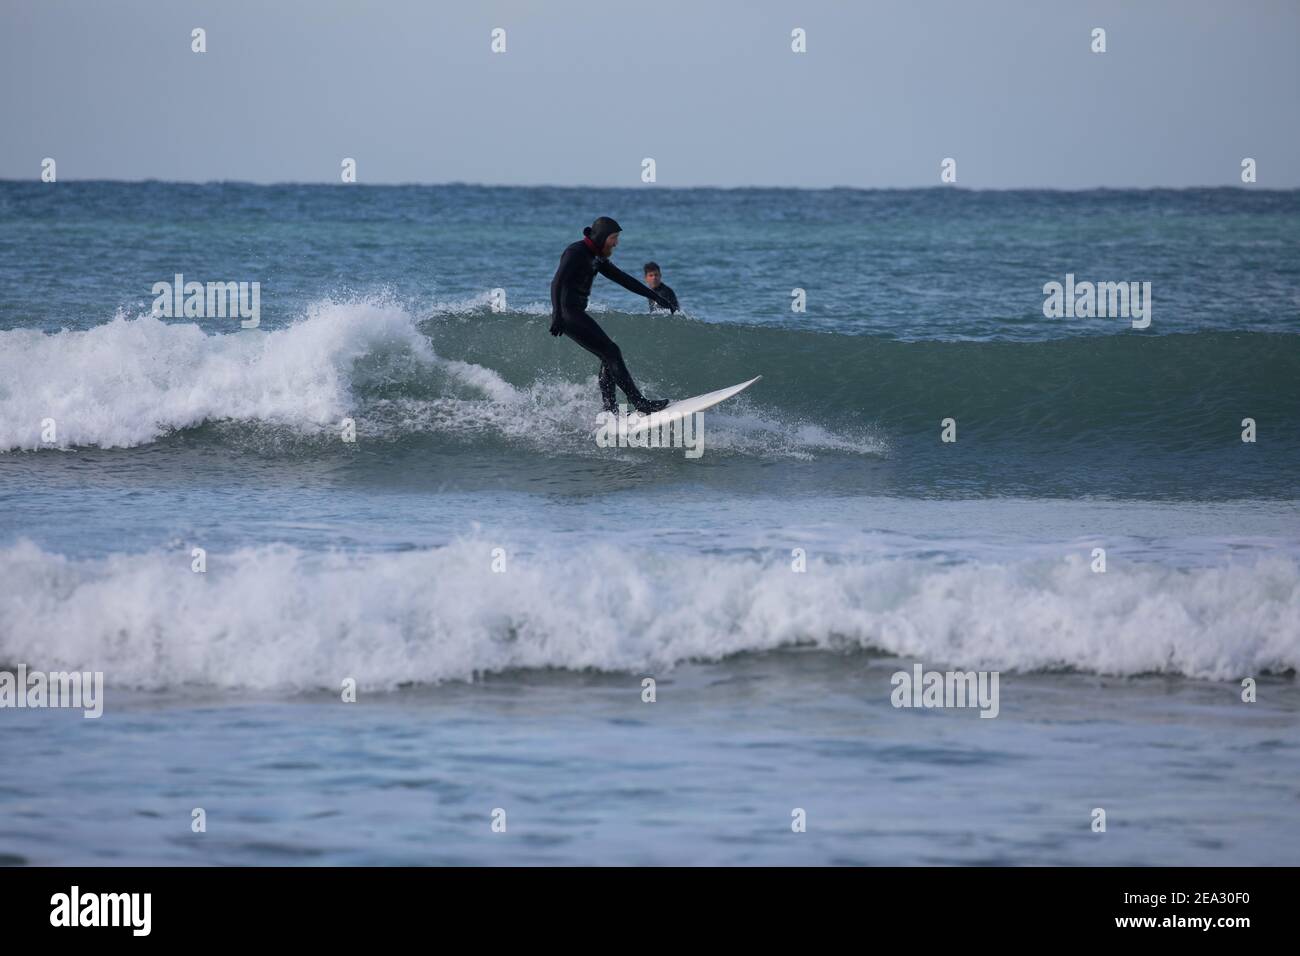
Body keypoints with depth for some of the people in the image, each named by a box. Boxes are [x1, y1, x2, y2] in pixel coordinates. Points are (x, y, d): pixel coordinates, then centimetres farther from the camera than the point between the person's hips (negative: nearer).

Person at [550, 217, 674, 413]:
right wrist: (557, 316, -33)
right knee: (612, 353, -12)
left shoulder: (596, 258, 17)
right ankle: (640, 404, -14)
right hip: (568, 314, -10)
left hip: (576, 315, 10)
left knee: (609, 357, 10)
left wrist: (656, 297, 22)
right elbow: (557, 283, -22)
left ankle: (609, 411, 10)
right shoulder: (576, 253, -12)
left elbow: (623, 279, 22)